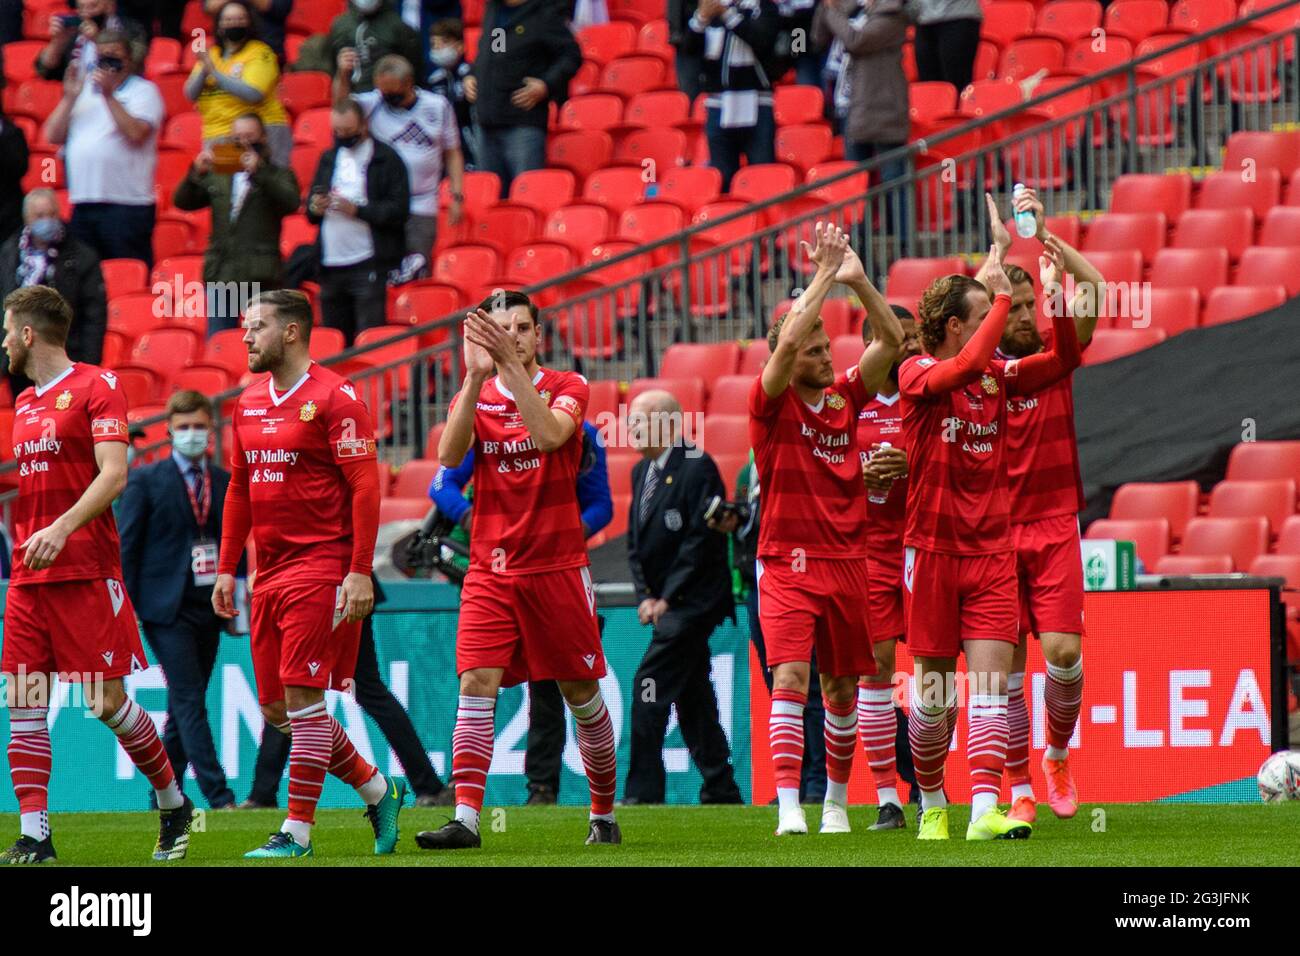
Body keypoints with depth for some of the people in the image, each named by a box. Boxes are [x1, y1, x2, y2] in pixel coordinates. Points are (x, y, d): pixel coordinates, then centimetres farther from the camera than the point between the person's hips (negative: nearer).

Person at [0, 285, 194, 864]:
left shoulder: (95, 387, -5)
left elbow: (113, 474, -15)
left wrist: (62, 529, -25)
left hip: (86, 572, -7)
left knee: (106, 700, -4)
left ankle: (175, 805, 14)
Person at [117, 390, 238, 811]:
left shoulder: (226, 483, 12)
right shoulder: (145, 480, -1)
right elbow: (125, 547, -1)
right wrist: (125, 608, -6)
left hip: (208, 609, 5)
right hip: (167, 609, -5)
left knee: (184, 706, 8)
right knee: (189, 702, -12)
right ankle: (218, 795, -18)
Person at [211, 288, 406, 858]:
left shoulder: (333, 398, -9)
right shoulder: (249, 402, 14)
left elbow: (364, 487, -12)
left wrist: (360, 571, -17)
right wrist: (226, 568, 17)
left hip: (321, 567, -8)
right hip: (269, 572, 8)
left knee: (302, 695, -10)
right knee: (276, 709, 7)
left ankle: (297, 831, -6)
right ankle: (378, 792, 22)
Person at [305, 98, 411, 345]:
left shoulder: (387, 159, -1)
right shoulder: (329, 158, 18)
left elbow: (399, 210, -9)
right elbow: (311, 210, 22)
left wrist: (357, 210, -18)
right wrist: (314, 208, -2)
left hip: (369, 266, -6)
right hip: (331, 266, 6)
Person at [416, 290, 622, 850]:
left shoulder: (567, 388, 0)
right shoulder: (473, 396, 6)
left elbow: (549, 435, -22)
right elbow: (449, 455, -13)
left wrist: (513, 364, -27)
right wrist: (478, 377, -22)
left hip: (558, 566, -1)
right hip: (490, 569, 1)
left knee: (581, 692, 6)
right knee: (476, 685, -13)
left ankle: (604, 814, 22)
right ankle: (465, 819, -19)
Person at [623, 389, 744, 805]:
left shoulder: (697, 467, -12)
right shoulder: (642, 471, 15)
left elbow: (702, 539, -17)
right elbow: (636, 540, 16)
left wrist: (667, 598, -16)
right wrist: (645, 596, 1)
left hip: (692, 599, -9)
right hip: (665, 602, 9)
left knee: (650, 686, -16)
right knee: (692, 697, 11)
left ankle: (642, 793, -16)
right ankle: (721, 791, 17)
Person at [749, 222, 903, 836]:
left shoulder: (845, 396, 9)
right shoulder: (772, 402, -4)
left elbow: (891, 340, 2)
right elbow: (786, 341, -21)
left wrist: (858, 280, -9)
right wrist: (824, 277, -17)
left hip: (847, 561, 5)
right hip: (787, 563, -5)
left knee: (841, 686, 12)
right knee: (790, 677, -17)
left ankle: (836, 800, 27)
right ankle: (789, 807, -23)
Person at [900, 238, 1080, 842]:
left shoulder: (998, 377, 8)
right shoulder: (917, 375, -8)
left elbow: (1064, 360, 6)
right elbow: (966, 365, -27)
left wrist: (1054, 292, -6)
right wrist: (1003, 296, -23)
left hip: (992, 549, 3)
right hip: (932, 548, -3)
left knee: (990, 683, -10)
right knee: (934, 692, 4)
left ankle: (985, 810, -17)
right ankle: (932, 805, 21)